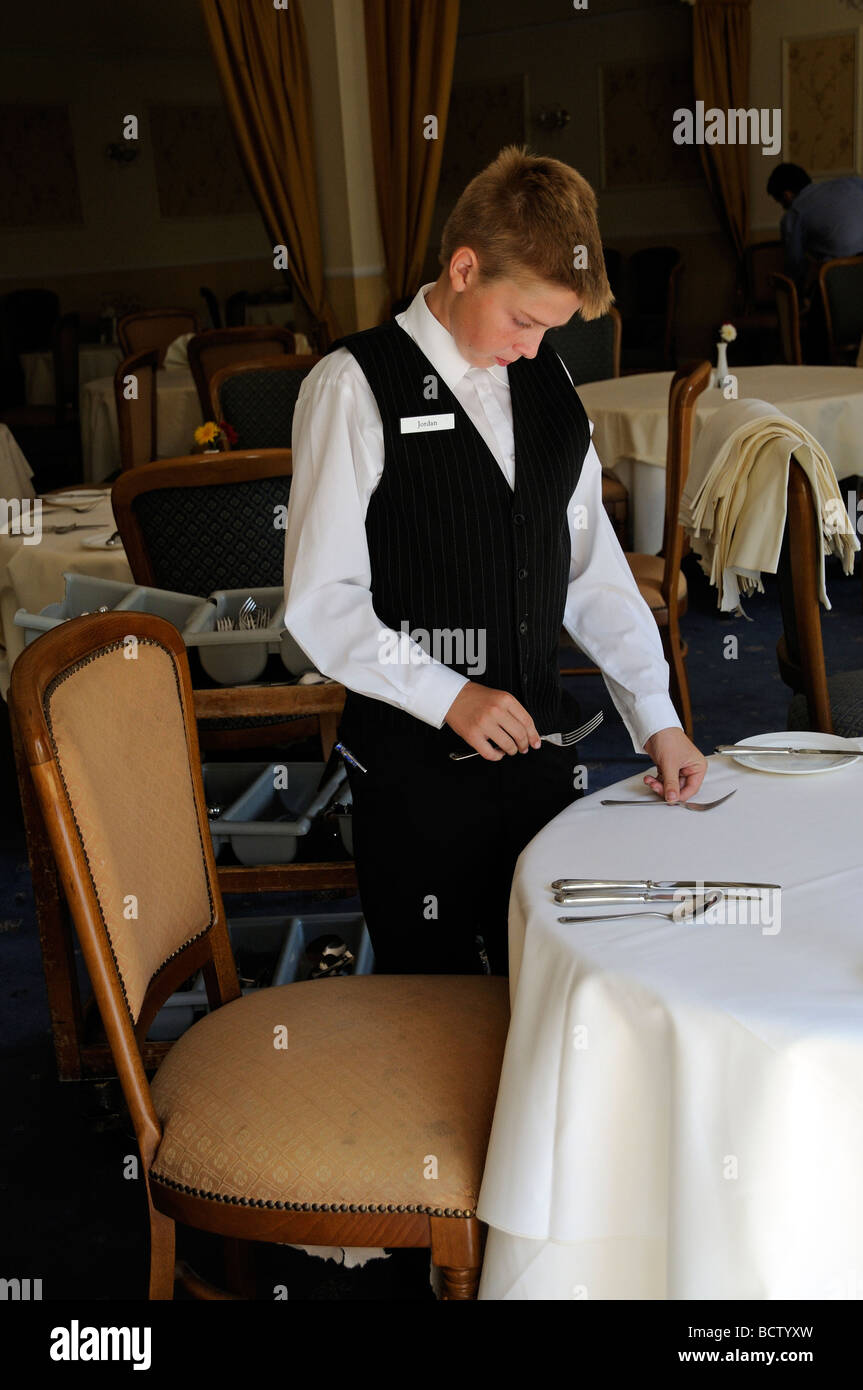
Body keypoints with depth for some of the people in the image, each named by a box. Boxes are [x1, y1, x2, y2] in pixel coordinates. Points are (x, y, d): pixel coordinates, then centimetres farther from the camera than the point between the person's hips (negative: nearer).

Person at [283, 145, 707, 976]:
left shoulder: (546, 381, 7)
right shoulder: (354, 386, -9)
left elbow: (593, 569, 9)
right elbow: (319, 604, -12)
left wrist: (655, 717, 2)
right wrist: (446, 696, -18)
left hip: (537, 743, 5)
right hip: (415, 760, -5)